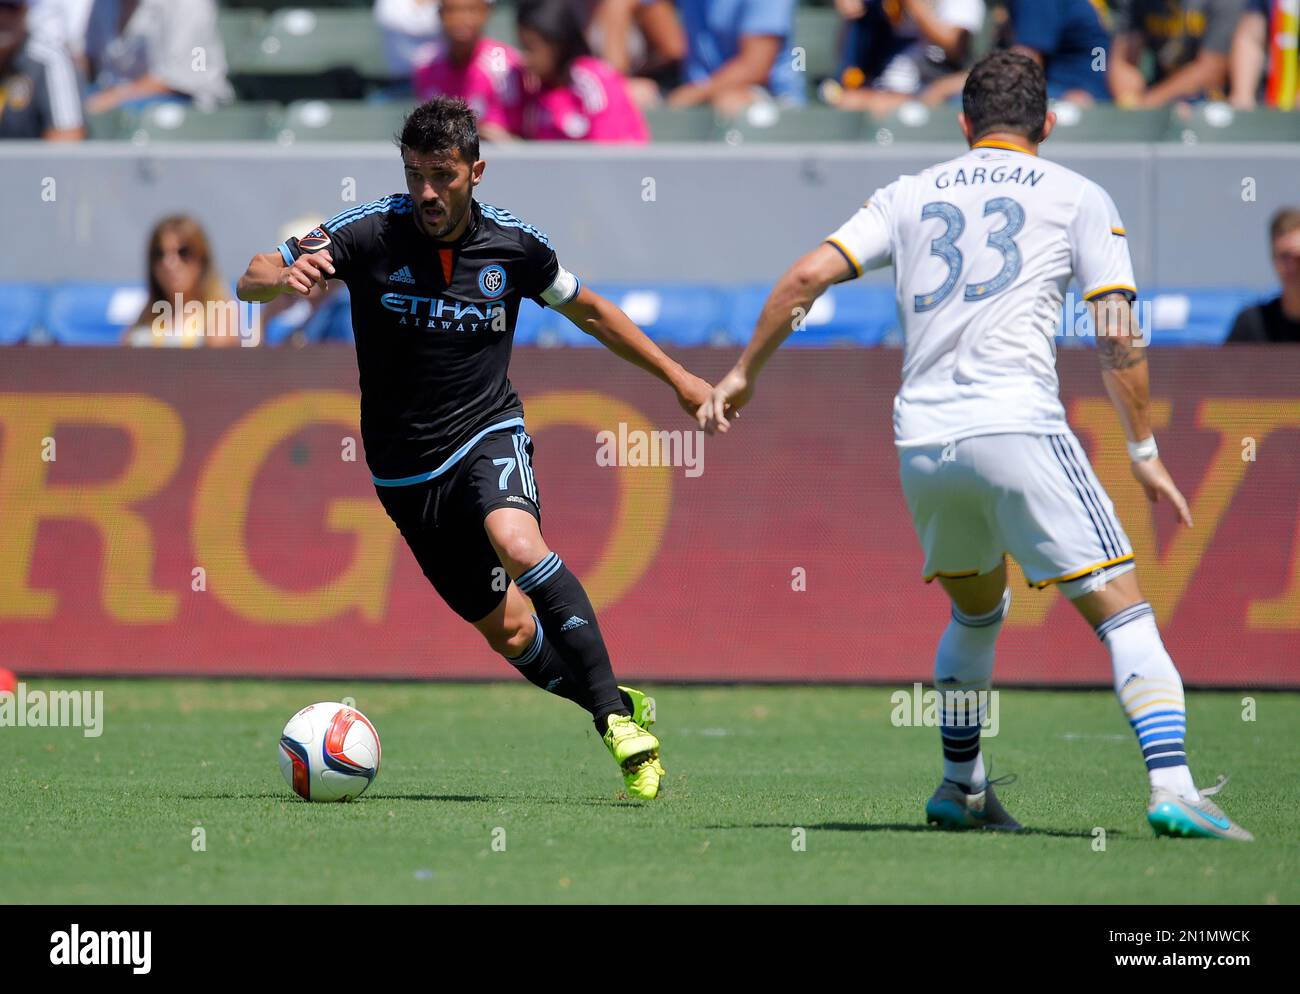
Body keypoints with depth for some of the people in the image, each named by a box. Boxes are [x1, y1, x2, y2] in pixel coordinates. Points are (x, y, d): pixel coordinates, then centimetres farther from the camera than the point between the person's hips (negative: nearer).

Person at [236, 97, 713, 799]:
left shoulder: (515, 244, -5)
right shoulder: (368, 233, -11)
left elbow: (587, 310, 15)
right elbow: (249, 282, -11)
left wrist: (676, 377, 18)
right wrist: (284, 276, -35)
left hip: (488, 433, -1)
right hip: (406, 470, 1)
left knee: (518, 543, -33)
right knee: (508, 633, 3)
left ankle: (615, 714, -26)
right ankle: (619, 707, 27)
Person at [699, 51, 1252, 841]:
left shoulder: (911, 196, 18)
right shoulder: (1079, 198, 10)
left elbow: (807, 277, 10)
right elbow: (1118, 336, 1)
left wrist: (744, 374, 19)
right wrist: (1145, 451, 7)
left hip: (921, 442, 4)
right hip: (1017, 429, -4)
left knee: (977, 610, 28)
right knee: (1123, 609, -5)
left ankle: (962, 788, 31)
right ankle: (1173, 790, -20)